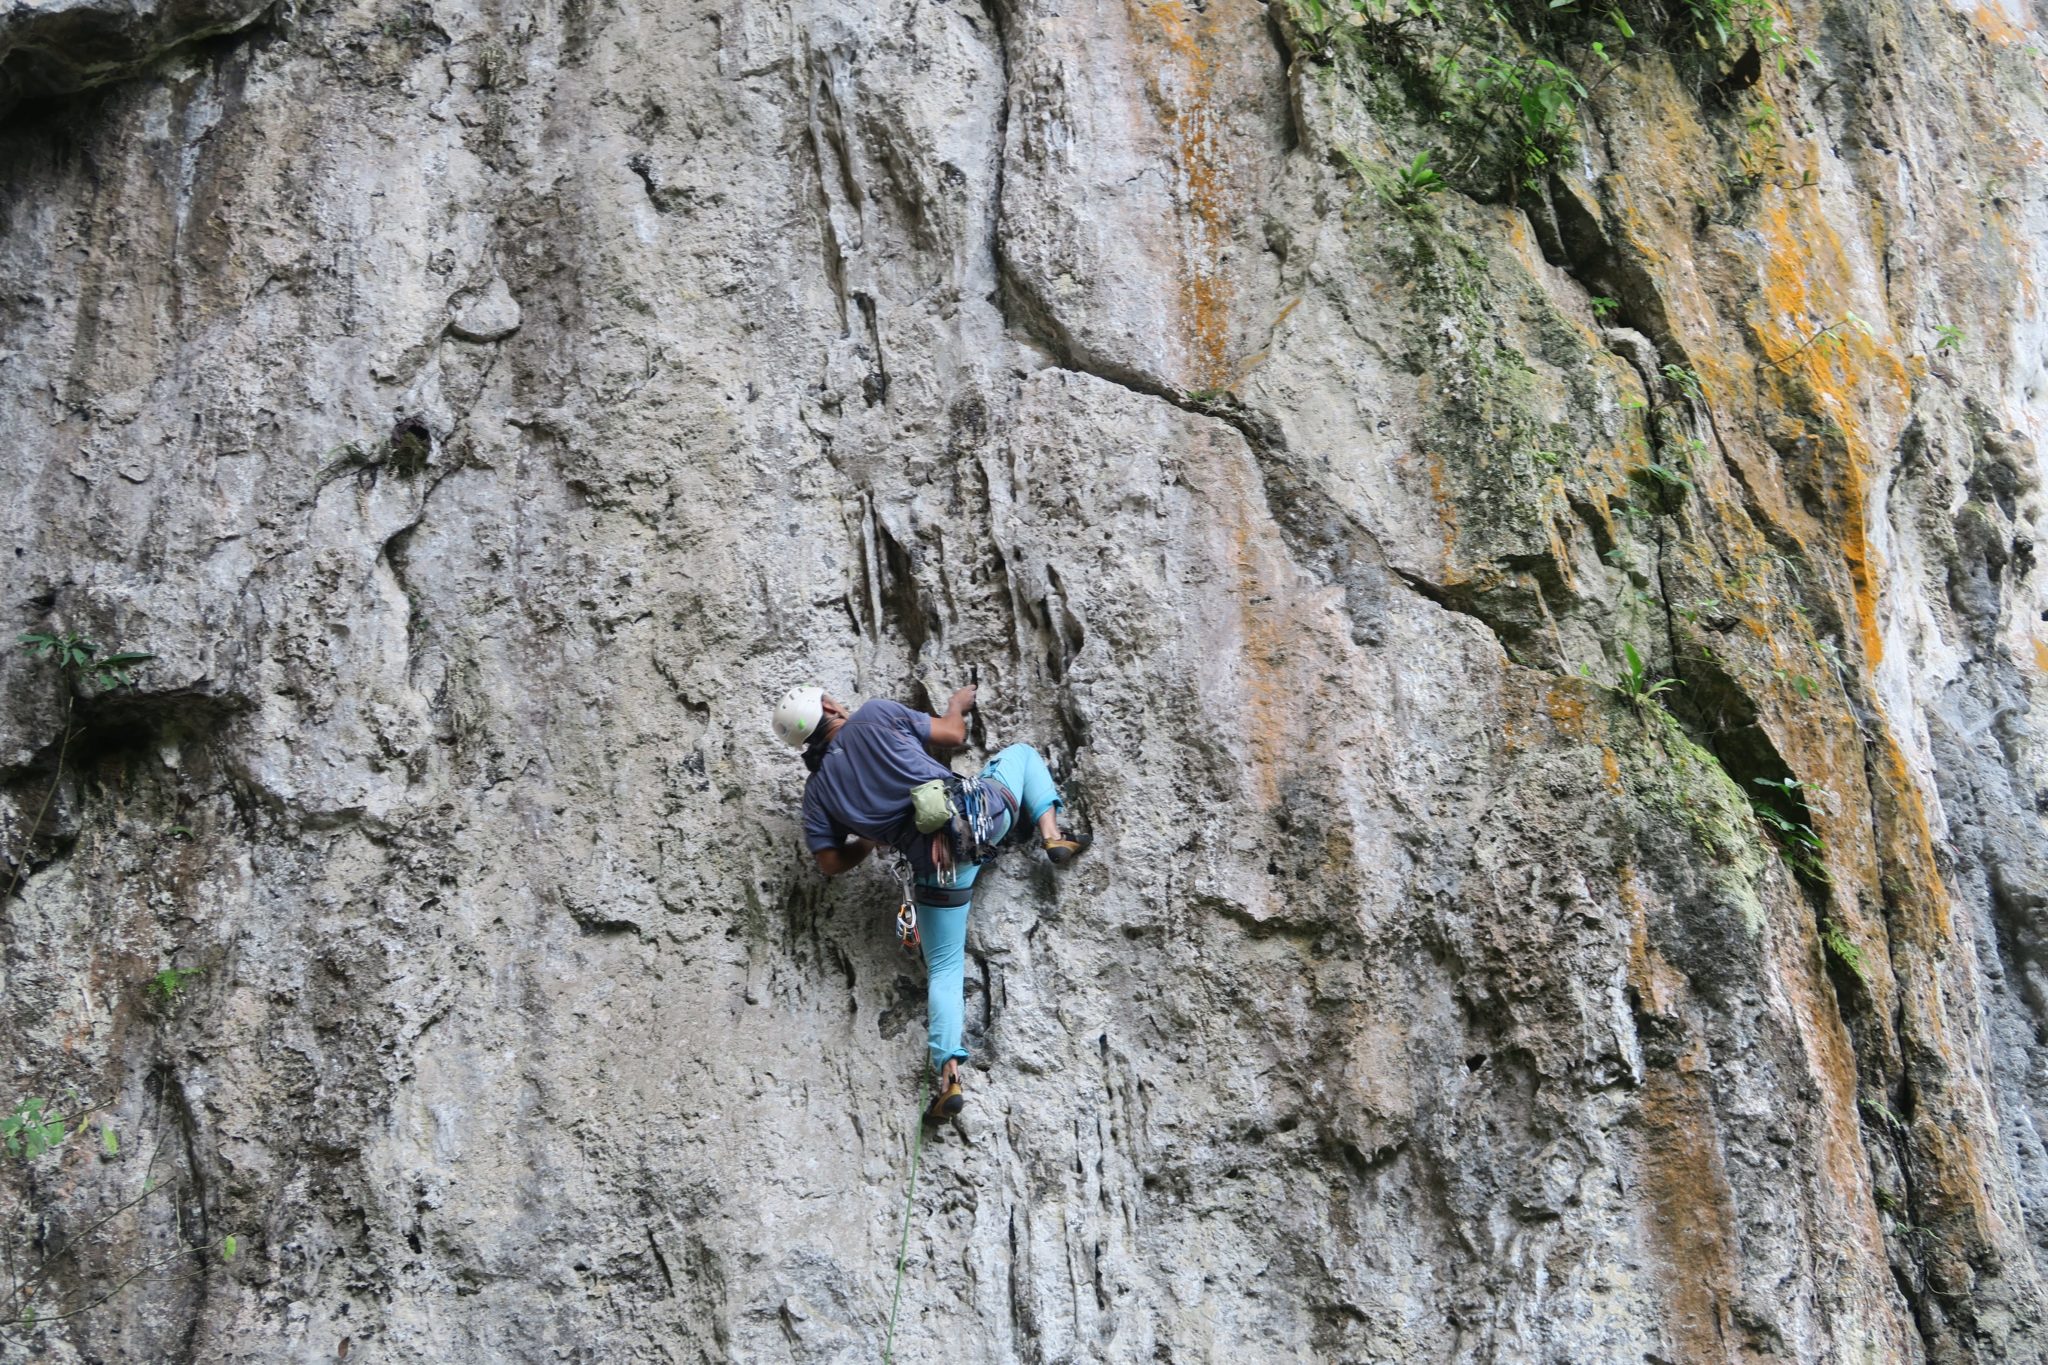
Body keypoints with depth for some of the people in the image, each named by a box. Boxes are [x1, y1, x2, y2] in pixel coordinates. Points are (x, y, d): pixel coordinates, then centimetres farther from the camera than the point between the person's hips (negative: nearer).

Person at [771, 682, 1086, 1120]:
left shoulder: (818, 789, 15)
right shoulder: (876, 715, 9)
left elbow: (830, 863, 11)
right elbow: (953, 734, 11)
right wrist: (958, 705, 35)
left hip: (934, 864, 1)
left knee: (944, 969, 15)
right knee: (1020, 753, 30)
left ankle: (949, 1075, -2)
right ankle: (1051, 835, 10)